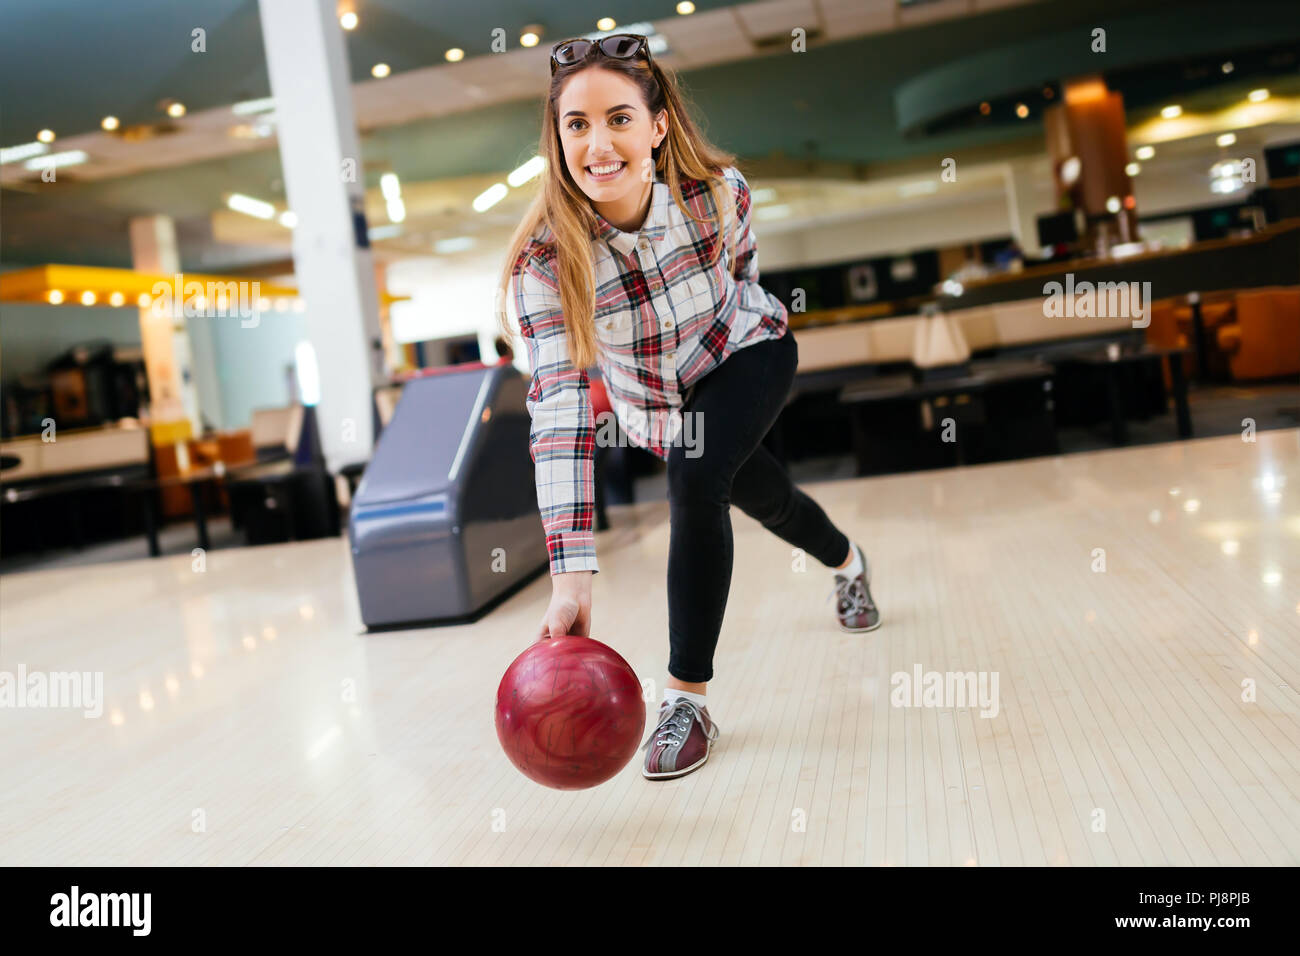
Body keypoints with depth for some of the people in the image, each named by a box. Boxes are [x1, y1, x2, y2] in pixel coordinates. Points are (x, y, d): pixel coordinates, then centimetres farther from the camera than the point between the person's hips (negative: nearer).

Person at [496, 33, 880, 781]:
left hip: (748, 354, -1)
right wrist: (572, 575, -47)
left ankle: (689, 699, -14)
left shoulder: (719, 190, -31)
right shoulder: (546, 254, -34)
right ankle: (847, 563, 58)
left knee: (697, 477, -29)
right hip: (654, 399, 2)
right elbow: (558, 407, -41)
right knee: (763, 496, 22)